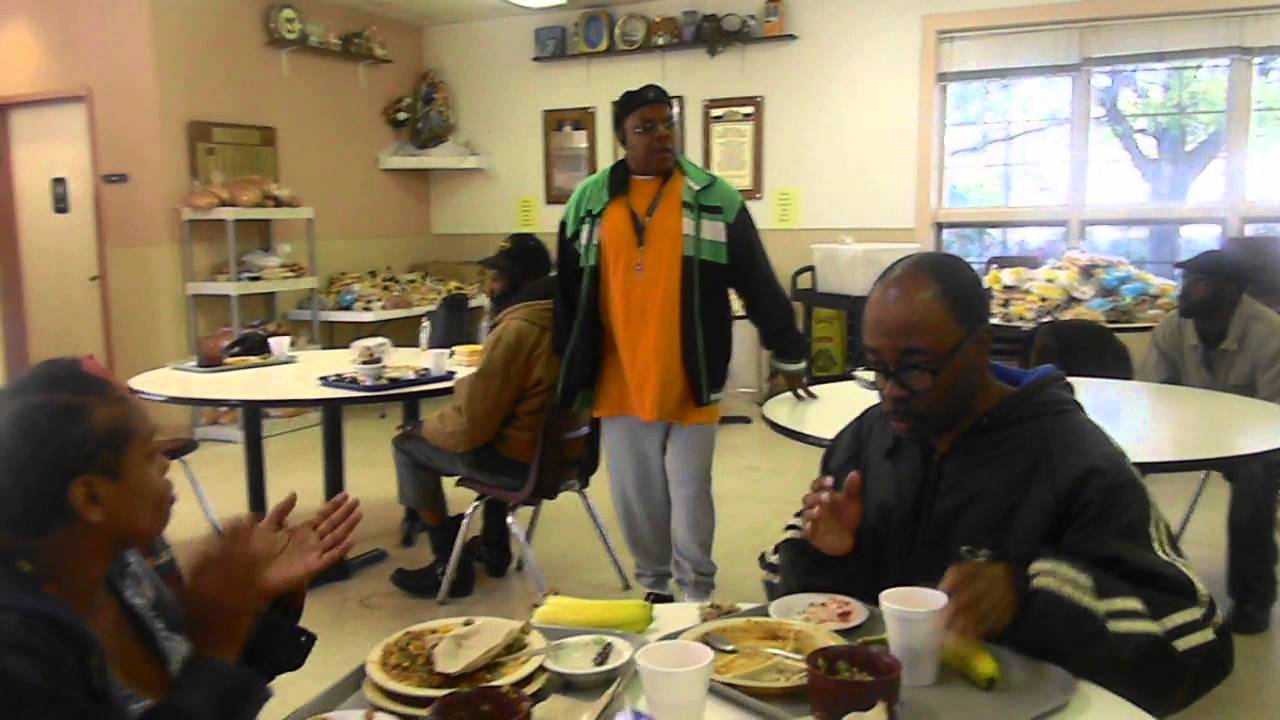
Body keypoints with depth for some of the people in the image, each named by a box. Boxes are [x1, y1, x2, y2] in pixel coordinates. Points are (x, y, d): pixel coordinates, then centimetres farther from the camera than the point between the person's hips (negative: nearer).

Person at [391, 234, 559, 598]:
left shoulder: (516, 328, -23)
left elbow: (474, 422, -19)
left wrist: (427, 425, -1)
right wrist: (473, 386, 16)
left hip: (524, 459, -9)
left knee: (408, 444, 8)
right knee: (493, 432, 37)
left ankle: (450, 565, 12)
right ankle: (493, 547, 40)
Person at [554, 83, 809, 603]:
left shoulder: (715, 200, -2)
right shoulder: (588, 202, 4)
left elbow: (759, 285, 1)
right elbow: (567, 296, 9)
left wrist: (788, 356, 3)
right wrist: (571, 374, 10)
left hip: (689, 385, -2)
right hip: (620, 384, 2)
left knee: (690, 497, 6)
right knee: (635, 499, 13)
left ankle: (698, 595, 24)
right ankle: (654, 586, 32)